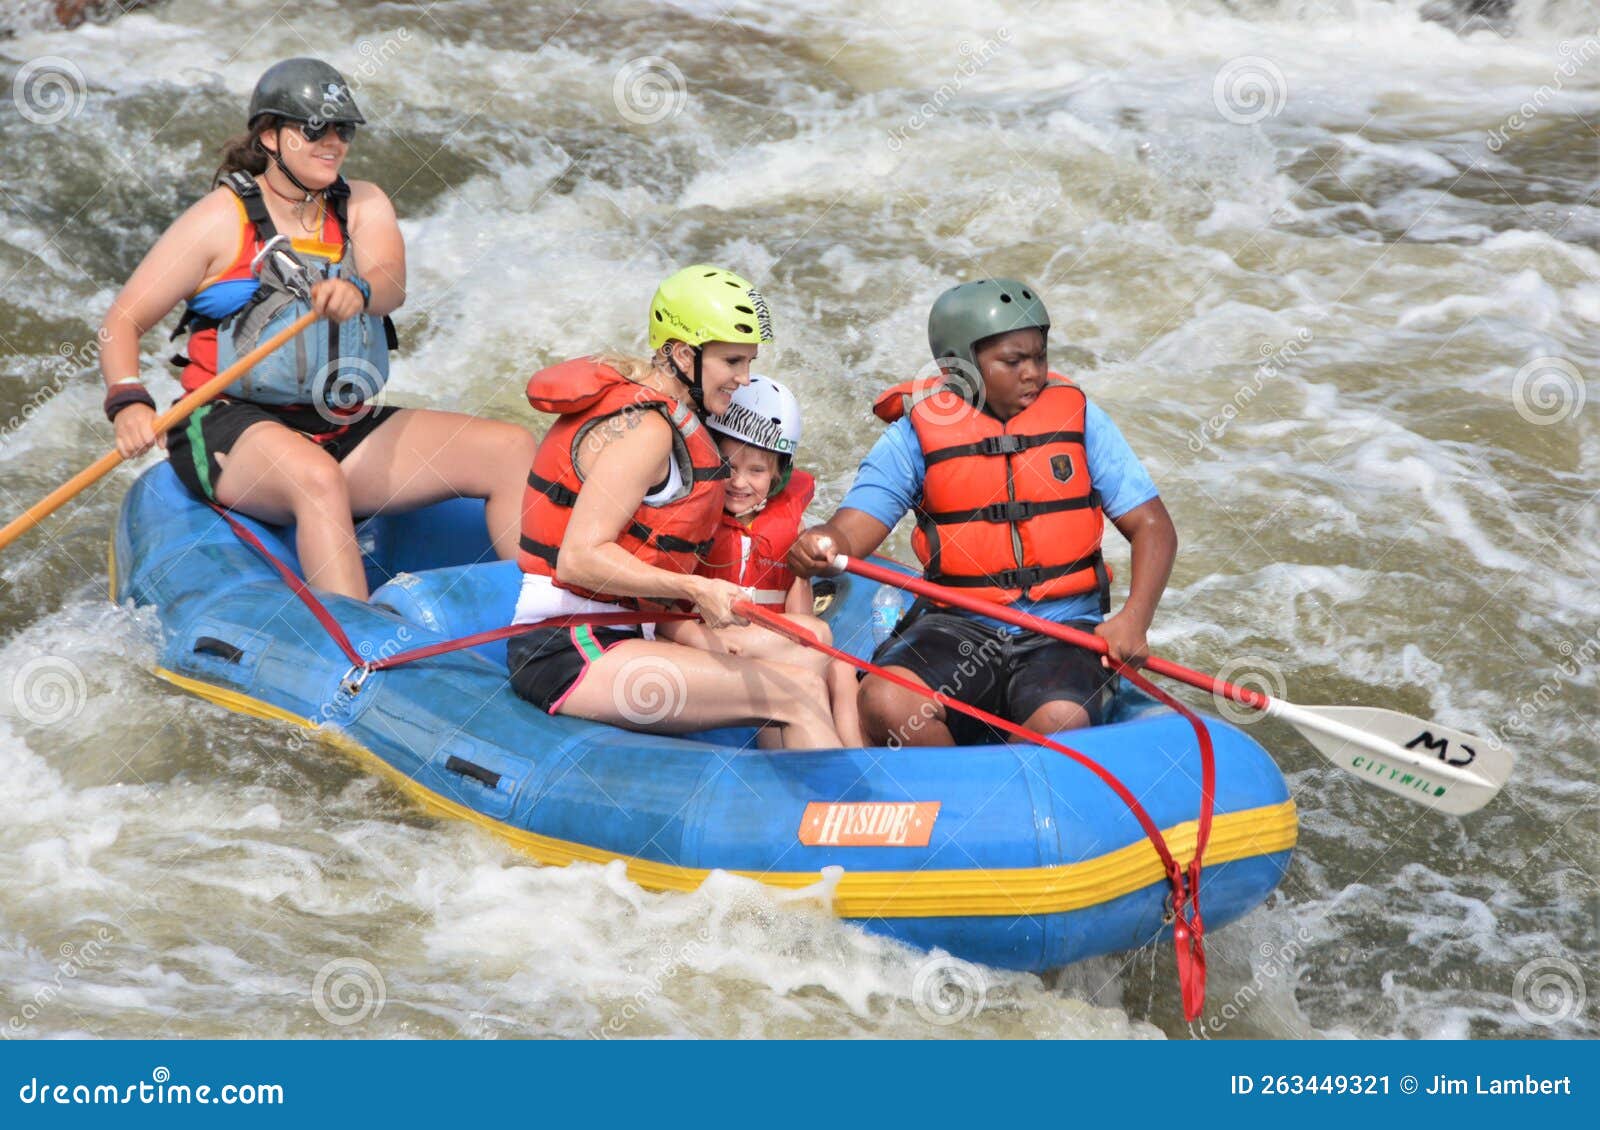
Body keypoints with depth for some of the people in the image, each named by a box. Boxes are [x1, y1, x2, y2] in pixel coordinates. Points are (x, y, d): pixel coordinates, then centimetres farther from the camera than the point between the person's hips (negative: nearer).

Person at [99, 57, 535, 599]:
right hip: (235, 428, -5)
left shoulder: (363, 206, 10)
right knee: (317, 477, -39)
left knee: (512, 450, -9)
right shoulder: (222, 219, -2)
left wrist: (359, 291, -37)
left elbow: (392, 284, -12)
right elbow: (124, 320, -5)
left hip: (346, 433, 5)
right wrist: (128, 403, -24)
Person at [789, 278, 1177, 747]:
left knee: (1062, 719, -33)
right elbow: (852, 528, -6)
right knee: (884, 704, -29)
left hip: (1064, 629, 0)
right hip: (959, 625, 0)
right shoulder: (916, 432, 2)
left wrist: (1133, 620, -15)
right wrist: (820, 546, -32)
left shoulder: (1077, 418, 5)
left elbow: (1153, 528, 3)